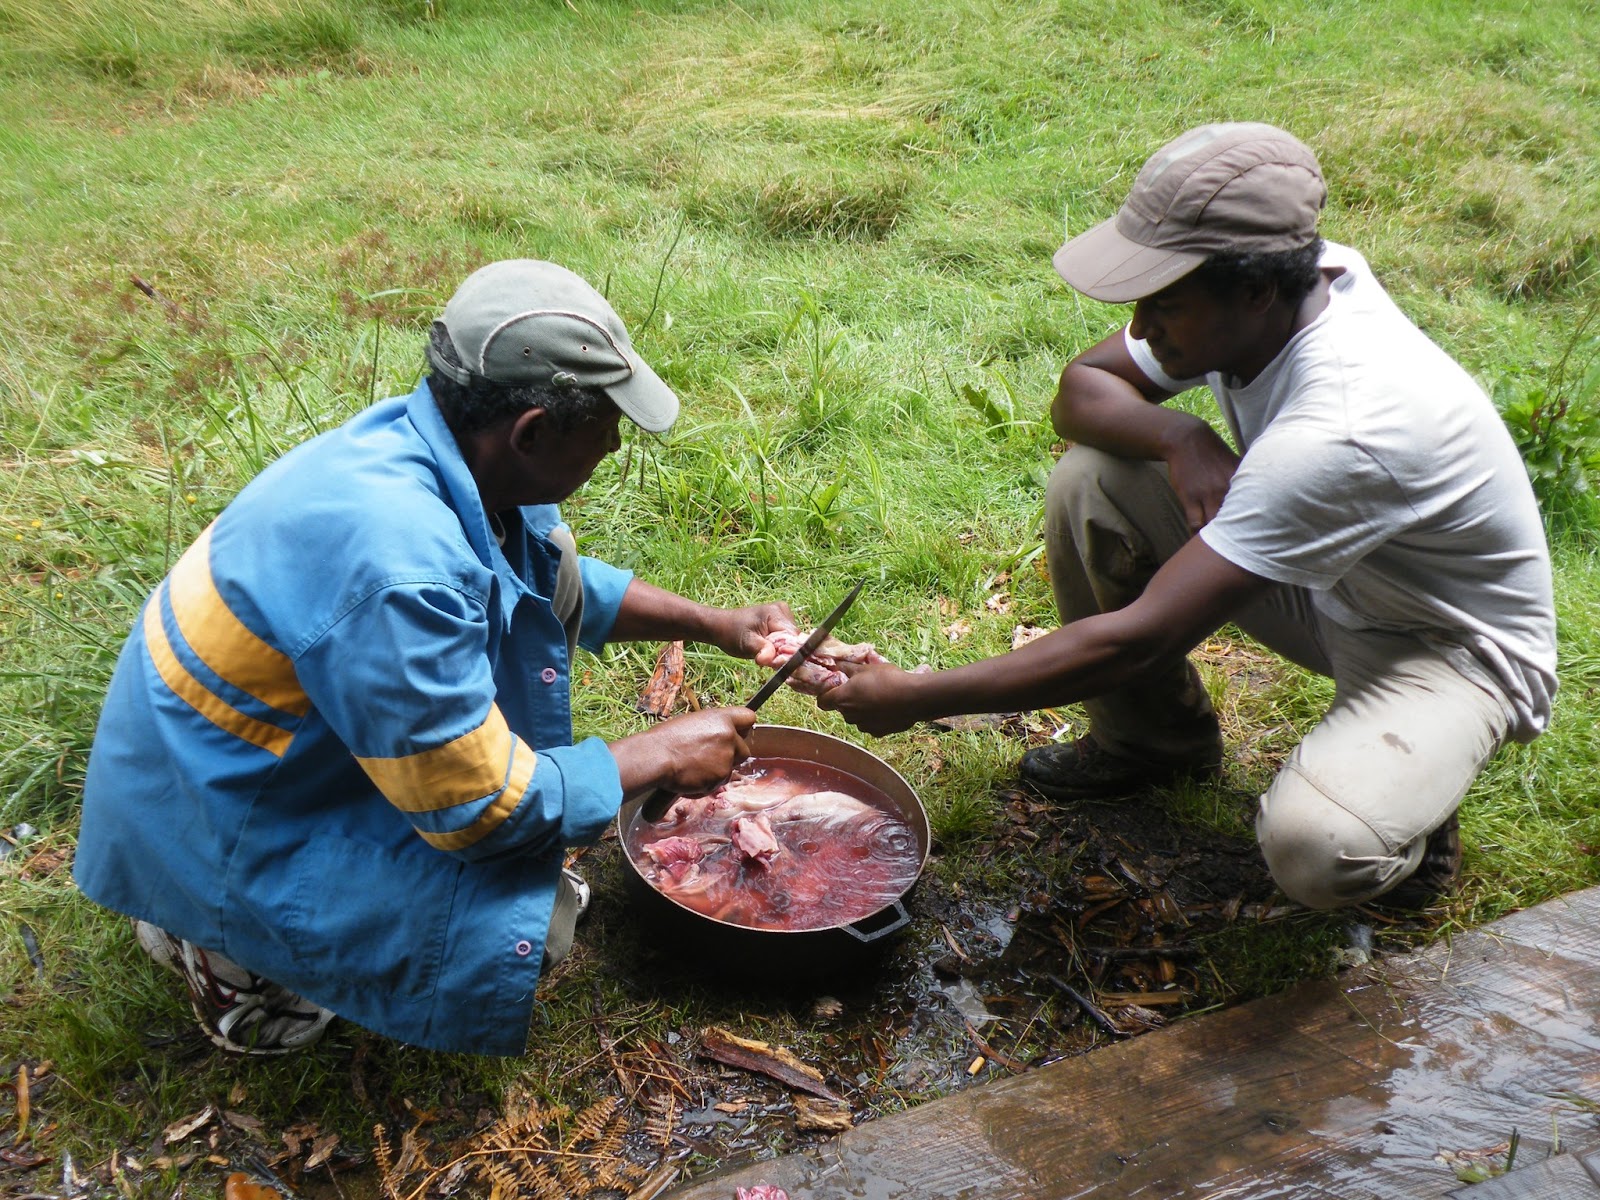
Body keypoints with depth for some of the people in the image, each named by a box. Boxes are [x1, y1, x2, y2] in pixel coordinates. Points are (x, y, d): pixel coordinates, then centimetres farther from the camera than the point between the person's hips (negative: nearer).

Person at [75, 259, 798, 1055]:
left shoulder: (431, 441, -10)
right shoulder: (396, 562, -37)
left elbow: (569, 582, 11)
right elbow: (479, 810, -27)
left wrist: (712, 624, 4)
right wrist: (659, 757, -16)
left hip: (290, 740, 9)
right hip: (214, 827, -9)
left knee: (541, 563, 4)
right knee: (526, 926, -20)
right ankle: (229, 946, 2)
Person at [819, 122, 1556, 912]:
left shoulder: (1342, 431, -39)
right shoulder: (1258, 301, -16)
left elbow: (1141, 637, -40)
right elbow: (1082, 389, -3)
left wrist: (917, 698, -36)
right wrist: (1175, 436, -27)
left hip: (1459, 649, -7)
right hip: (1324, 577, 7)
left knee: (1314, 848, -36)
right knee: (1088, 484, -14)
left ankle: (1405, 795, 3)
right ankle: (1152, 741, 8)